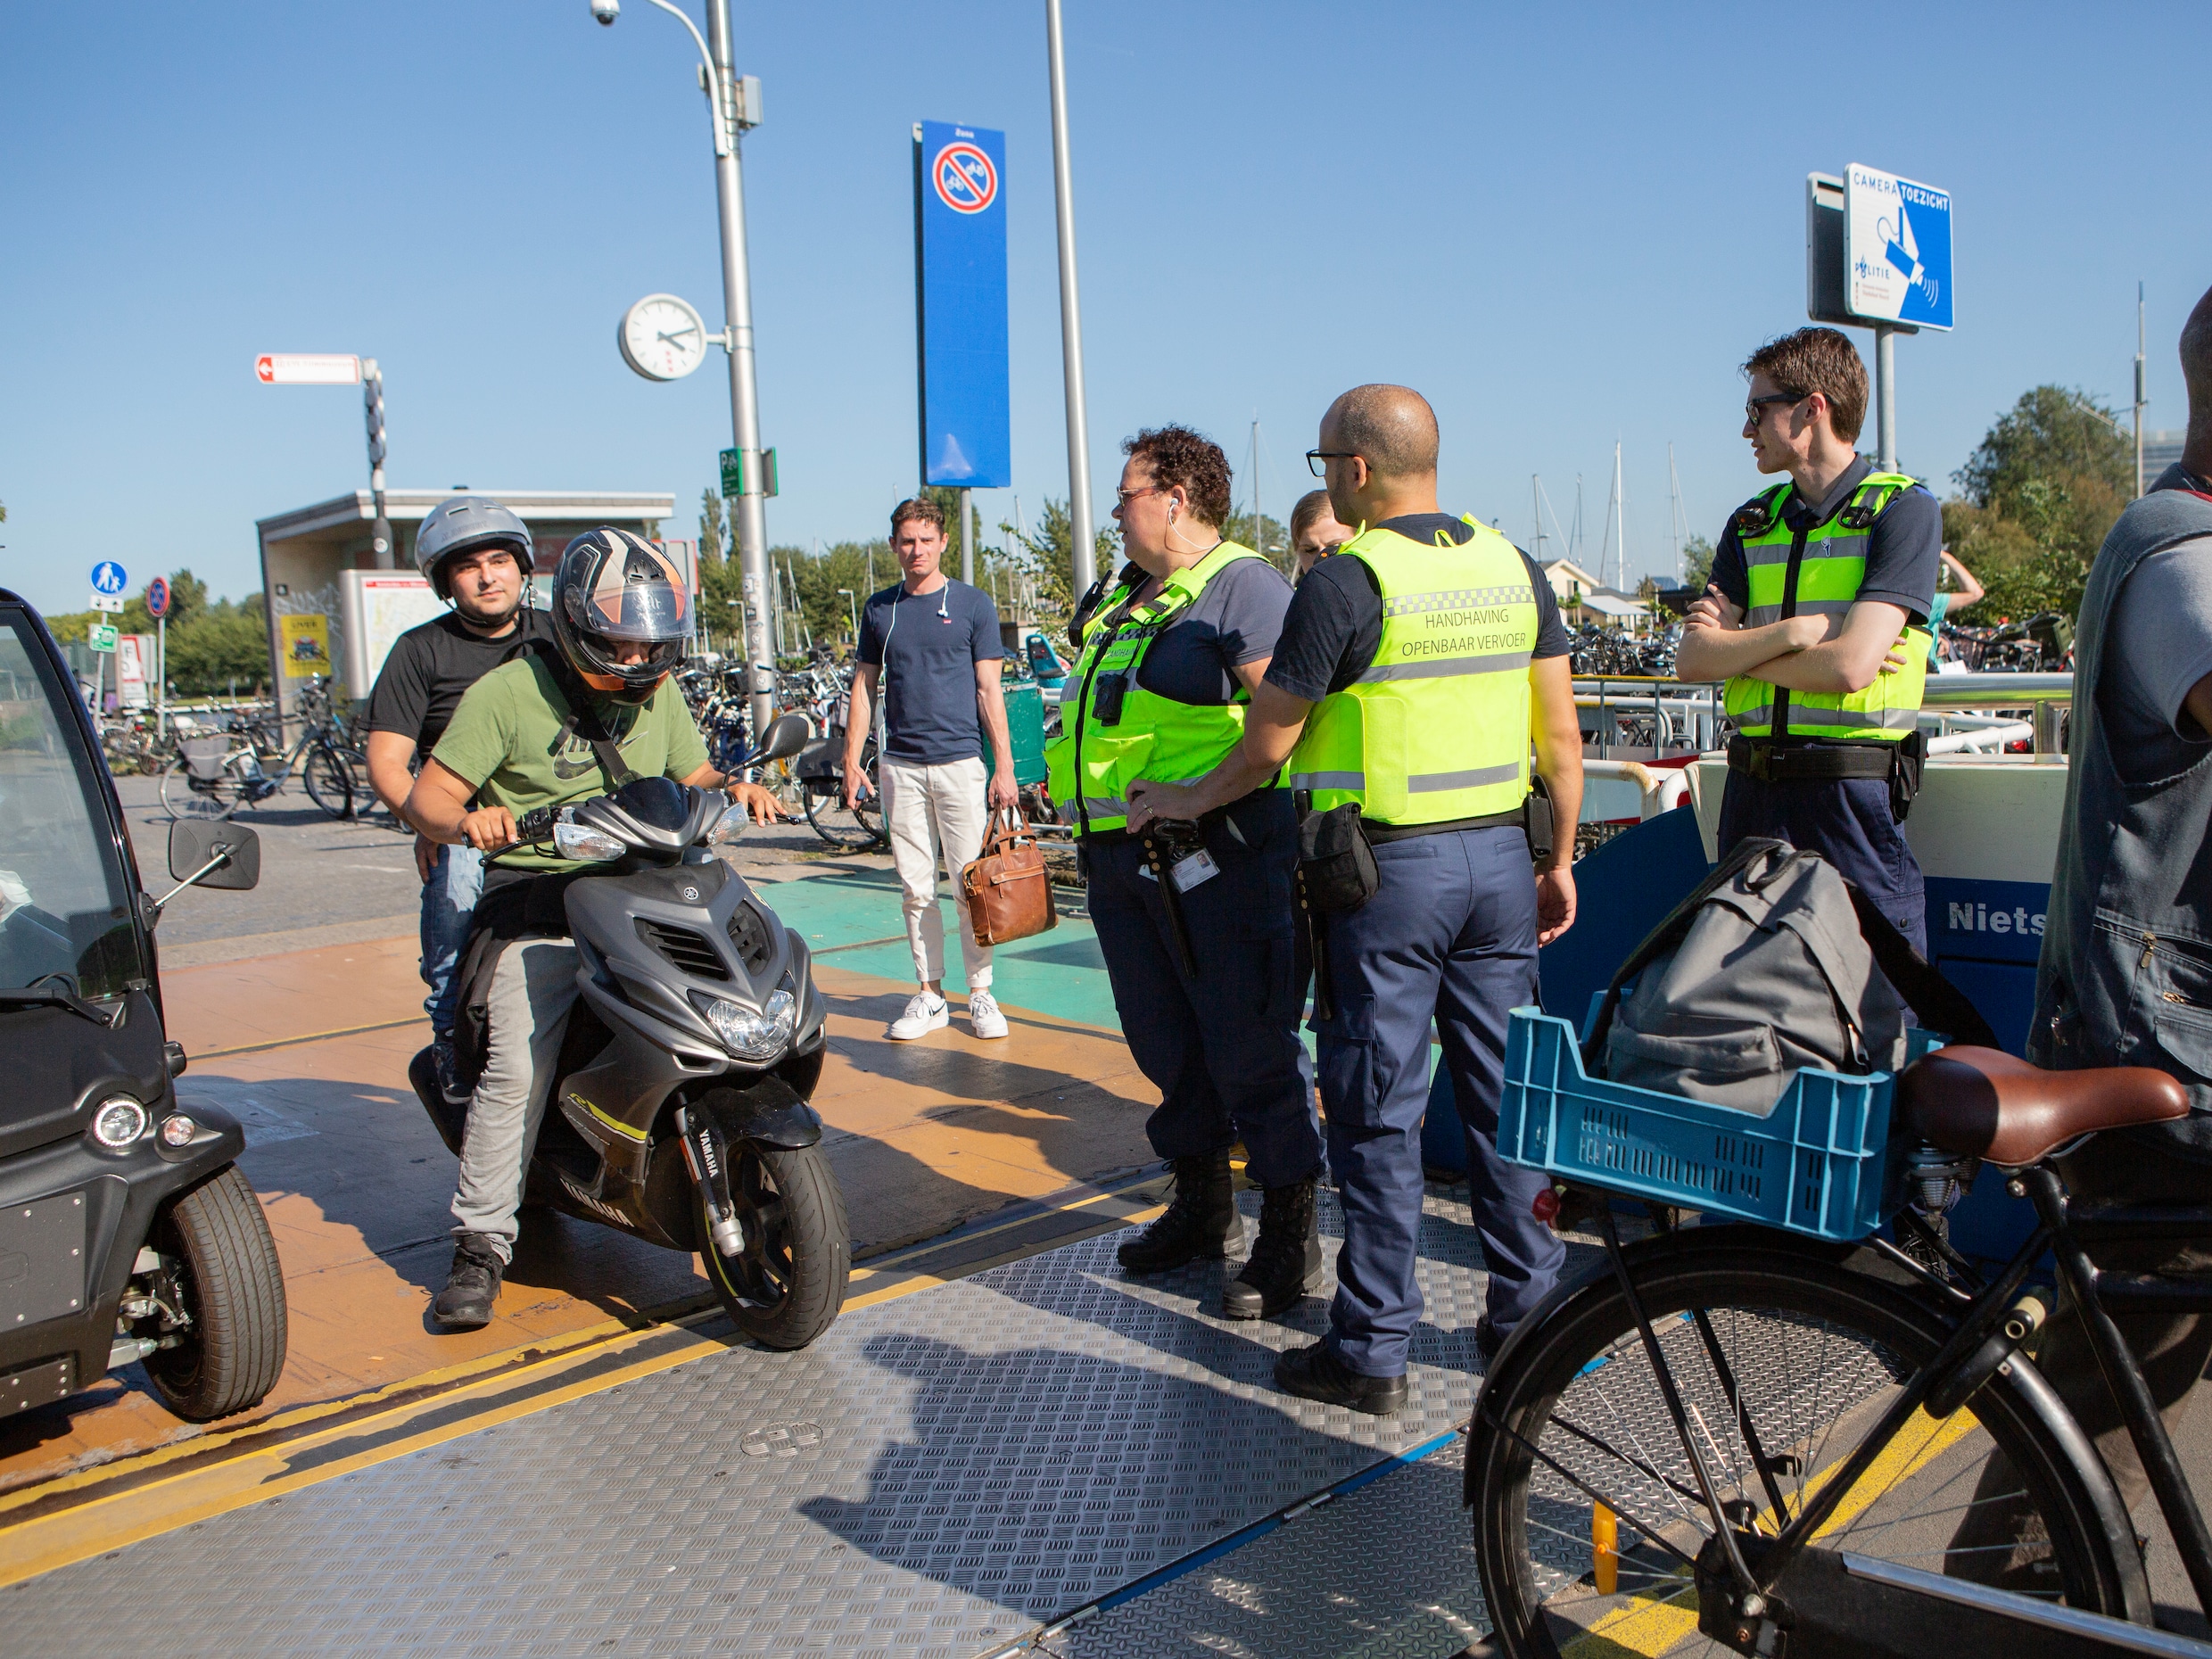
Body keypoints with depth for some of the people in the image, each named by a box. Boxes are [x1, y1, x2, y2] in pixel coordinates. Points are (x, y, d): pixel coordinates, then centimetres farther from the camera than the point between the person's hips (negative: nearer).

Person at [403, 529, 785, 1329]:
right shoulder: (508, 692, -4)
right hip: (538, 899, -5)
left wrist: (734, 788, -3)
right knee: (517, 1069, -17)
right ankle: (481, 1242, -3)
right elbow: (427, 796, -5)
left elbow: (691, 776, 21)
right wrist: (464, 821, -29)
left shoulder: (659, 694, 13)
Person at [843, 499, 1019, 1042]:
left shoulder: (973, 604, 3)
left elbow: (989, 690, 2)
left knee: (971, 887, -2)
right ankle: (929, 994, 14)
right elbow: (865, 685, 14)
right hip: (899, 766, 3)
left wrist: (1005, 766, -3)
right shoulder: (879, 608, 11)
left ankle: (980, 993, 9)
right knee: (916, 889, 6)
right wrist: (851, 759, 6)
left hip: (960, 761, -3)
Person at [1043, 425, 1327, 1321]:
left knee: (1251, 1049, -2)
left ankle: (1290, 1238, 11)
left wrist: (1198, 798, -27)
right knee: (1166, 1044, 17)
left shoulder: (1242, 584, -10)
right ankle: (1203, 1209, 34)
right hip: (1123, 859, 9)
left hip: (1217, 855, -9)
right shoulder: (1129, 601, 18)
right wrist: (1093, 829, 18)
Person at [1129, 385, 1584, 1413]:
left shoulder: (1346, 581, -12)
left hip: (1388, 869, -6)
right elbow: (1561, 734, 8)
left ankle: (1372, 1348, 10)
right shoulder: (1514, 568, 6)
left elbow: (1267, 745, -7)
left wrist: (1189, 800, 11)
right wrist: (1560, 860, 18)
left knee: (1379, 1112, 2)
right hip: (1499, 858, 6)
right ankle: (1526, 1311, 24)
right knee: (1504, 1092, 14)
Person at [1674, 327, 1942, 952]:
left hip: (1854, 796, -5)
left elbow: (1849, 666, -15)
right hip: (1752, 790, 5)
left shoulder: (1904, 510, -4)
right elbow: (1692, 659, 3)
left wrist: (1737, 647, -2)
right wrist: (1793, 630, -11)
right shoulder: (1752, 522, 14)